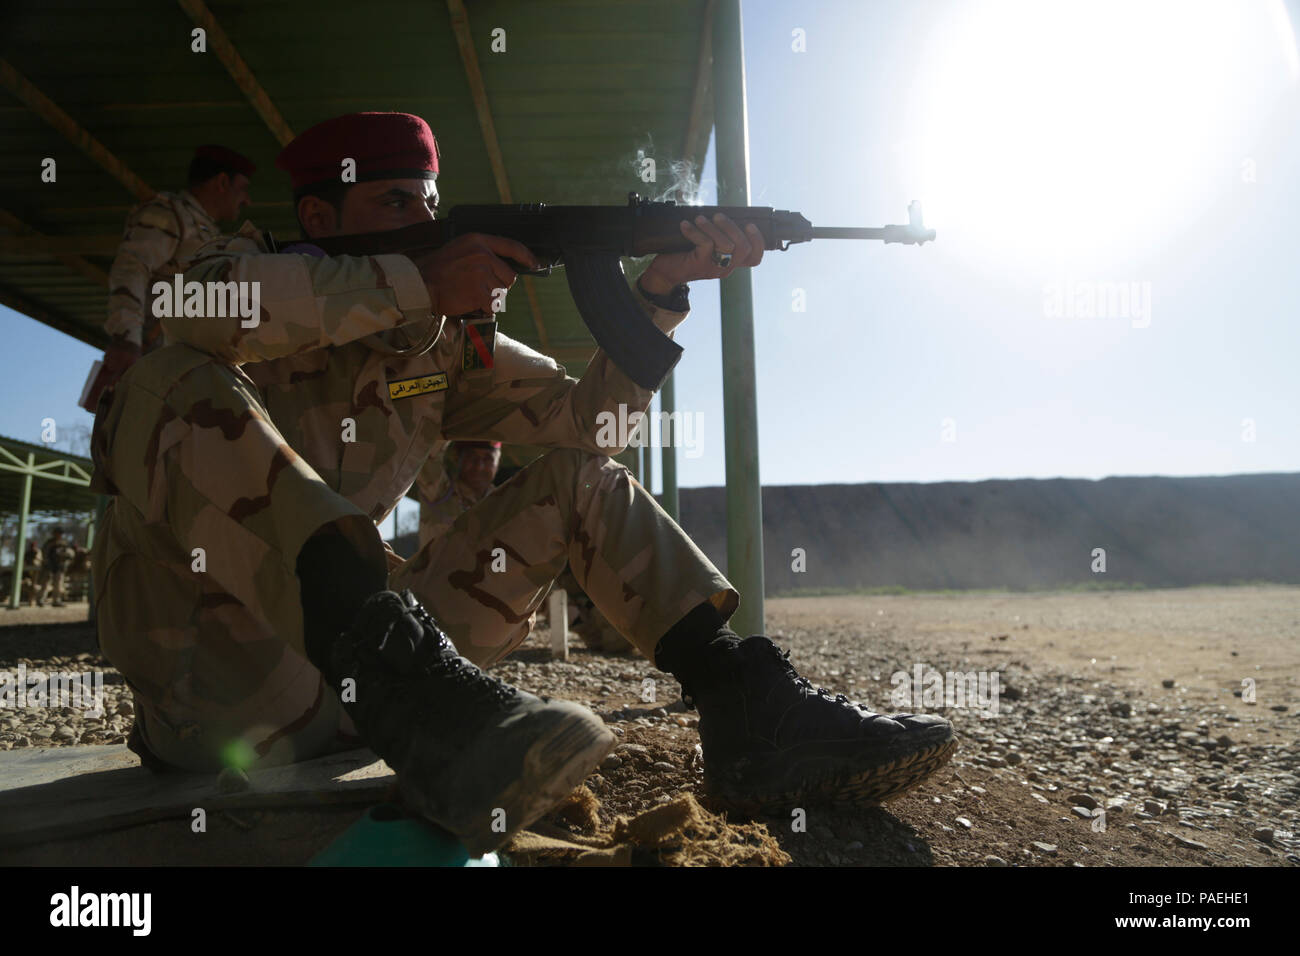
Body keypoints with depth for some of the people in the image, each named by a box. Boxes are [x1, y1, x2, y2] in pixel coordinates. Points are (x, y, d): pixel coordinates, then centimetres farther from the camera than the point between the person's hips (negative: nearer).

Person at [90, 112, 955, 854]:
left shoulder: (441, 341, 11)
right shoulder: (259, 264, 0)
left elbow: (585, 412, 3)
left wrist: (660, 292, -9)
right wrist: (419, 282, -24)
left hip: (358, 661, 5)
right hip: (217, 681, -4)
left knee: (581, 481, 0)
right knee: (180, 391, -28)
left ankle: (752, 707, -15)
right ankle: (414, 705, -45)